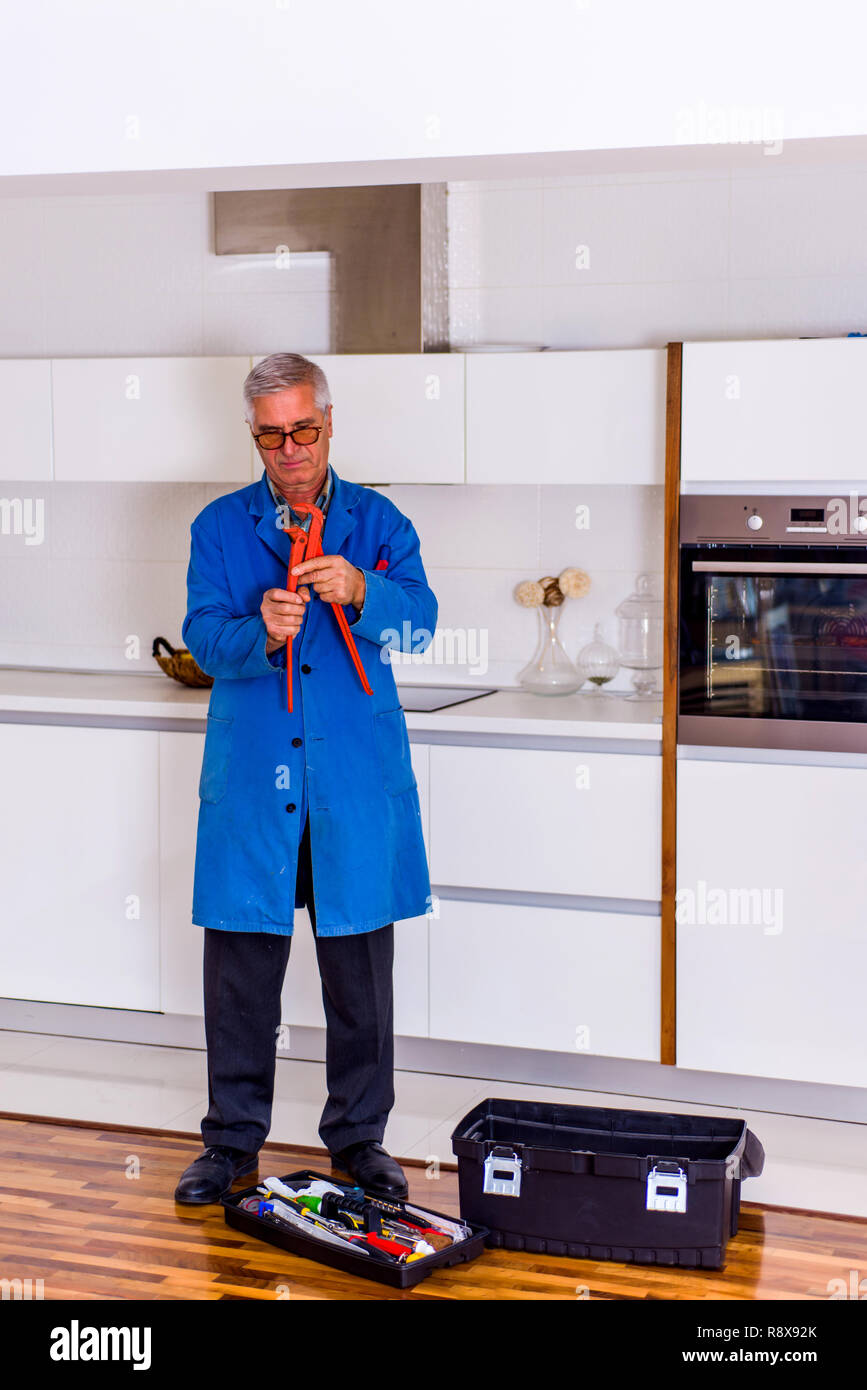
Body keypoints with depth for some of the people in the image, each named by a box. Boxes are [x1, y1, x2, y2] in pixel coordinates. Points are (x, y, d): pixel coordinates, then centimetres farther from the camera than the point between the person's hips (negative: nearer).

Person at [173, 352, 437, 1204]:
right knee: (240, 967, 6)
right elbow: (204, 638, -5)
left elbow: (419, 622, -7)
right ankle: (233, 1136, 21)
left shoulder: (377, 522, 7)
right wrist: (261, 633, -26)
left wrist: (359, 592, -27)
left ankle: (359, 1136, 22)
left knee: (360, 968, 6)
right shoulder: (220, 527, 7)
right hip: (250, 781, 0)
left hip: (356, 784, 0)